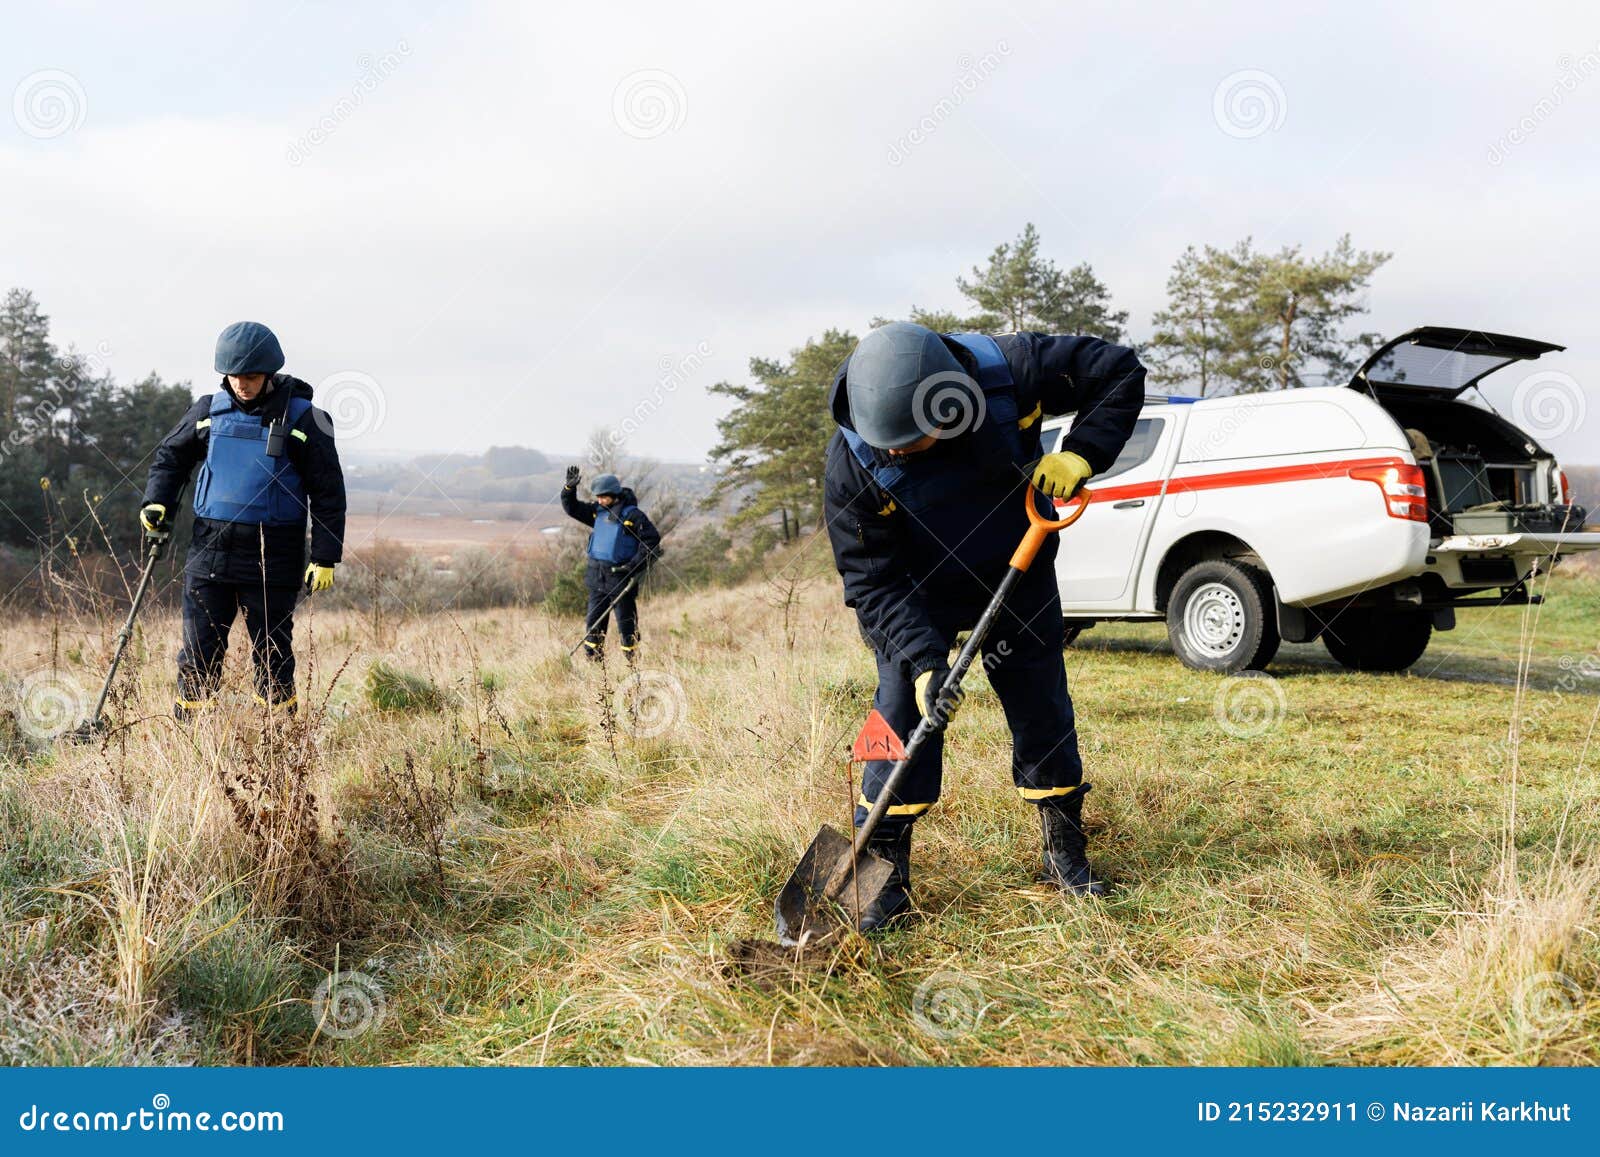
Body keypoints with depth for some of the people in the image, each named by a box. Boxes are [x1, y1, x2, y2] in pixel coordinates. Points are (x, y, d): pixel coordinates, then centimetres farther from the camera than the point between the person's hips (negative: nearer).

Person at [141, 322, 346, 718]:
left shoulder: (301, 419, -5)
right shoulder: (209, 411, 6)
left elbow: (328, 491, -3)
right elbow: (170, 455, 22)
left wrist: (325, 558, -8)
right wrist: (157, 502, 4)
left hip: (273, 558, -3)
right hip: (210, 550, 3)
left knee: (272, 656, 6)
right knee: (199, 652, 5)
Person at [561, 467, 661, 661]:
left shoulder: (632, 515, -10)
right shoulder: (597, 511, 9)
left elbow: (652, 539, -11)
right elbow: (571, 507, 15)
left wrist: (636, 564, -17)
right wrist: (570, 488, -2)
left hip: (621, 577, -6)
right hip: (597, 576, 6)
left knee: (627, 624, -1)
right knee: (593, 621, 8)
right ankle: (593, 662, 15)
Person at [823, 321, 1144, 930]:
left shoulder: (1009, 370, -30)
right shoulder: (852, 464, -30)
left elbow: (1120, 370, -16)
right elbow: (872, 581, -24)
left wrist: (1082, 453, -29)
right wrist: (923, 661, -34)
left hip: (1019, 576, 2)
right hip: (917, 593, -1)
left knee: (1044, 713, 7)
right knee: (902, 718, -10)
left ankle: (1065, 854, 24)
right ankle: (883, 873, 1)